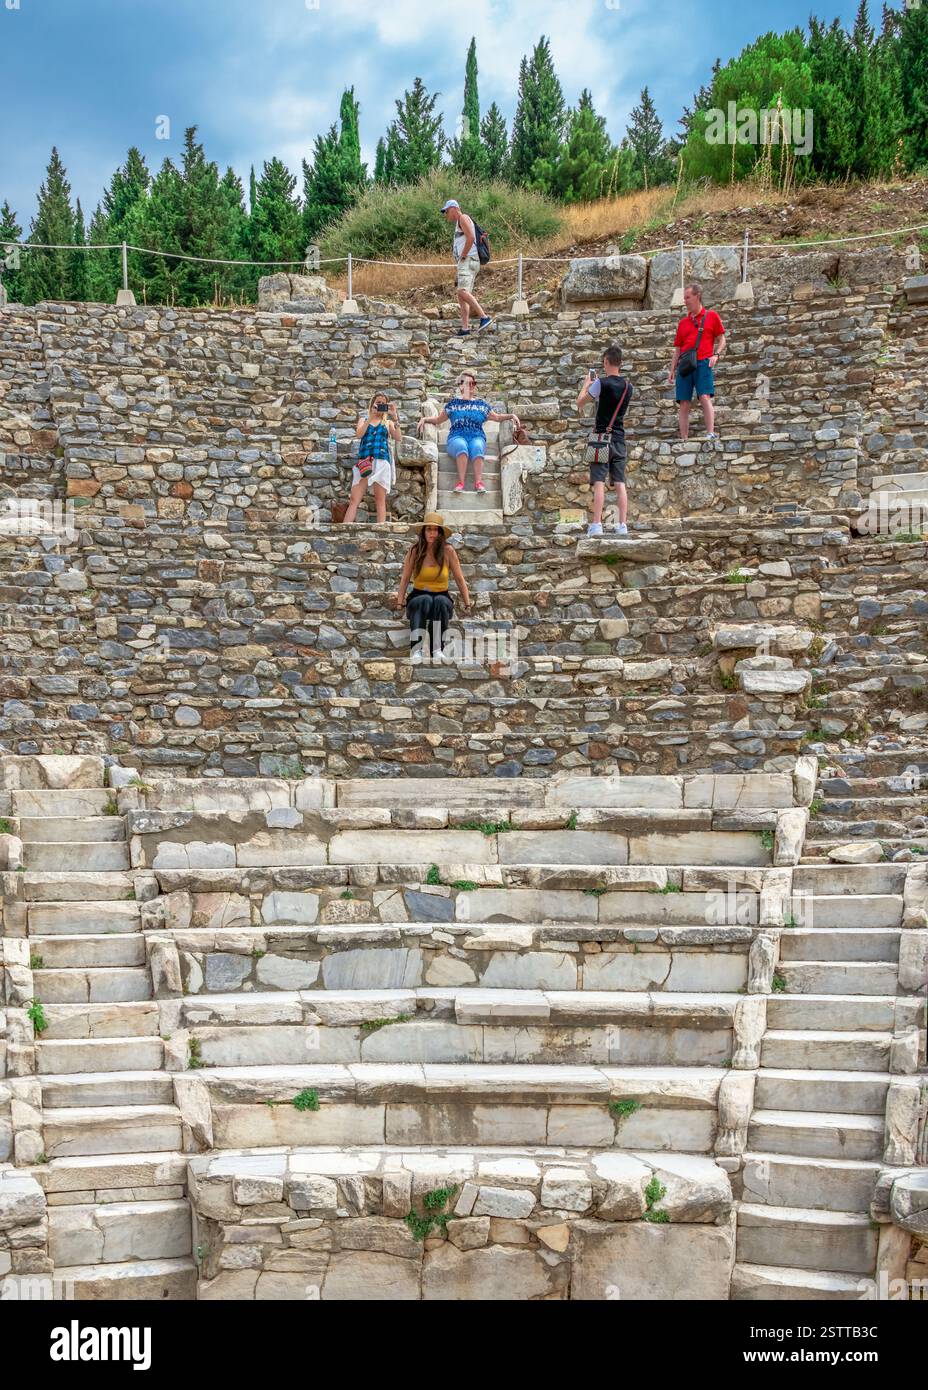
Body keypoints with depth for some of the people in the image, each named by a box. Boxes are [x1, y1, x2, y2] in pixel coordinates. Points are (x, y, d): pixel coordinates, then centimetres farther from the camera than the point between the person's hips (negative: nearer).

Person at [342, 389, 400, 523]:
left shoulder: (388, 422, 17)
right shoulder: (364, 420, 19)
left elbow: (397, 438, 0)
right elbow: (358, 434, -1)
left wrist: (395, 417, -8)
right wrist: (371, 417, -6)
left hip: (381, 462, 0)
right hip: (364, 462, 0)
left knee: (380, 500, -4)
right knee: (354, 500, -7)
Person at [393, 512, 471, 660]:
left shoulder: (448, 551, -5)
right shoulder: (415, 550, -5)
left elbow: (459, 579, -2)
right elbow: (405, 578, -1)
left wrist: (467, 604, -6)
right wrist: (399, 602, -9)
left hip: (442, 597, 0)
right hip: (418, 597, 0)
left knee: (440, 601, -34)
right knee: (425, 600, -35)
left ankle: (437, 649, -37)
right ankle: (418, 648, -44)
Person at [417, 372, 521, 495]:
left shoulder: (481, 404, 21)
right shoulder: (454, 402, 18)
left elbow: (497, 417, 27)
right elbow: (438, 419, 23)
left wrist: (511, 415, 12)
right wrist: (424, 419, 7)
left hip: (477, 437, 1)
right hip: (457, 438, -1)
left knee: (477, 446, -37)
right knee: (461, 445, -39)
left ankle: (478, 482, -48)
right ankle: (461, 482, -47)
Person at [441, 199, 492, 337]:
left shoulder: (463, 218, -5)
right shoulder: (459, 224, 26)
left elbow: (471, 238, -19)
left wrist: (462, 256, -15)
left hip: (468, 261, -11)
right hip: (464, 263, 11)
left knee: (463, 292, -24)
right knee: (462, 296, 6)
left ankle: (484, 317, -29)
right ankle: (465, 328, 2)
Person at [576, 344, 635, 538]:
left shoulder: (601, 383, -10)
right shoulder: (628, 386, 8)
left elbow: (580, 403, 0)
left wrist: (586, 384, 15)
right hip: (619, 438, 5)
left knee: (599, 482, -7)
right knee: (620, 483, 3)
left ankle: (596, 524, -12)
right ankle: (622, 525, -1)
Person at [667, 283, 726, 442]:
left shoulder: (711, 316, 10)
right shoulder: (683, 323, 20)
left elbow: (721, 340, 8)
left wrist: (716, 354, -10)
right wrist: (672, 370, 12)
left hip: (703, 363, -4)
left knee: (705, 397, -20)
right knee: (684, 404, -1)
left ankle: (711, 434, -29)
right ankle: (684, 440, 0)